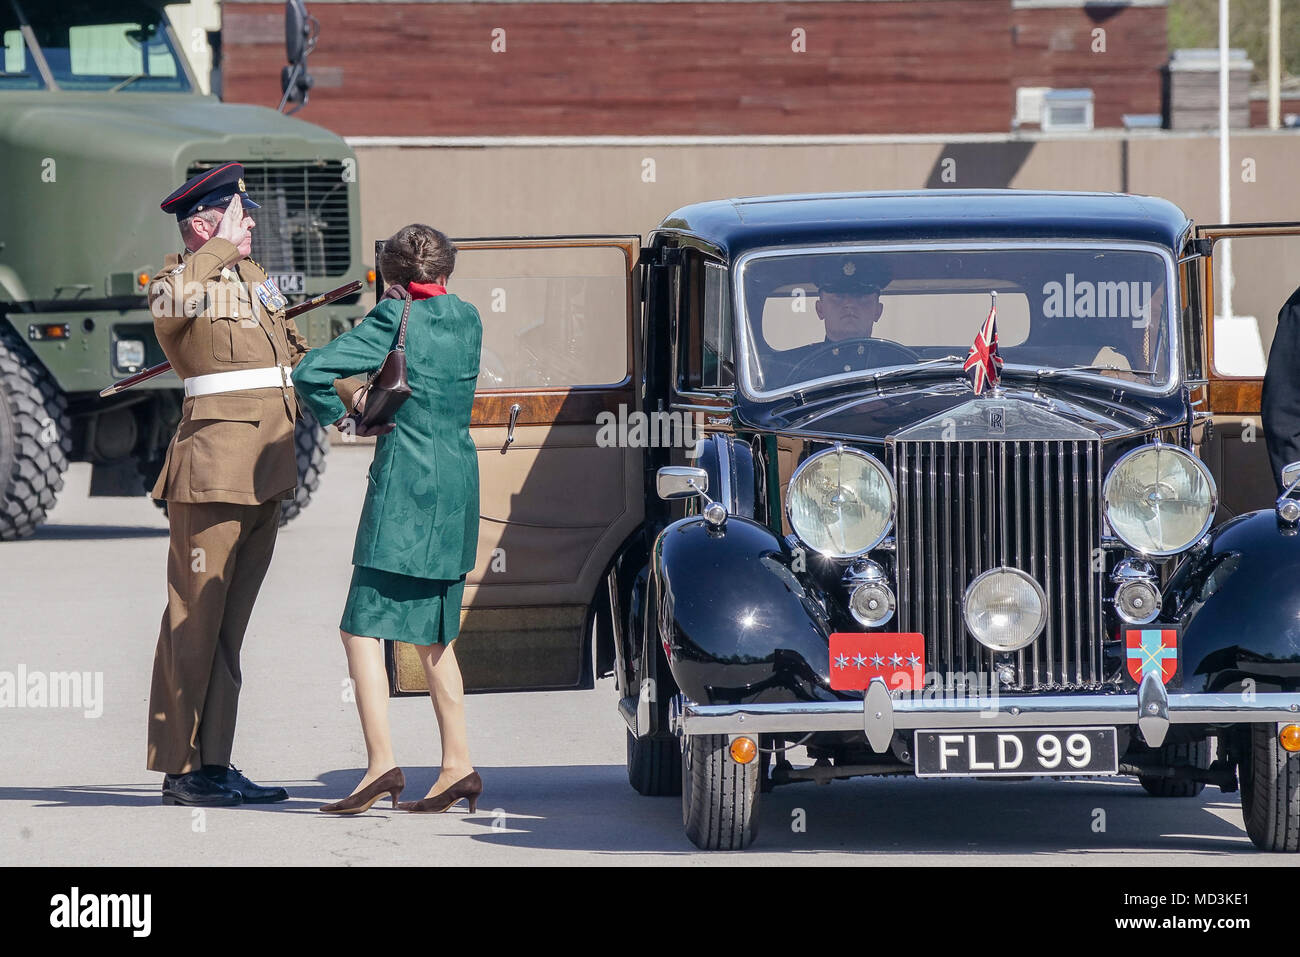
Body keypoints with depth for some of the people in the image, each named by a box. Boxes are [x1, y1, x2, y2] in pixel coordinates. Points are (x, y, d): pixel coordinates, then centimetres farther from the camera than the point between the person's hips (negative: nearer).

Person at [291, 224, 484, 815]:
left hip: (403, 484, -7)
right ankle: (458, 766, 12)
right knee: (432, 635, 15)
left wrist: (336, 414, 4)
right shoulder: (467, 320, 10)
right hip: (459, 483, 7)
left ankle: (381, 763, -17)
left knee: (362, 628, -6)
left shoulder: (395, 318, -7)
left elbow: (312, 372, -13)